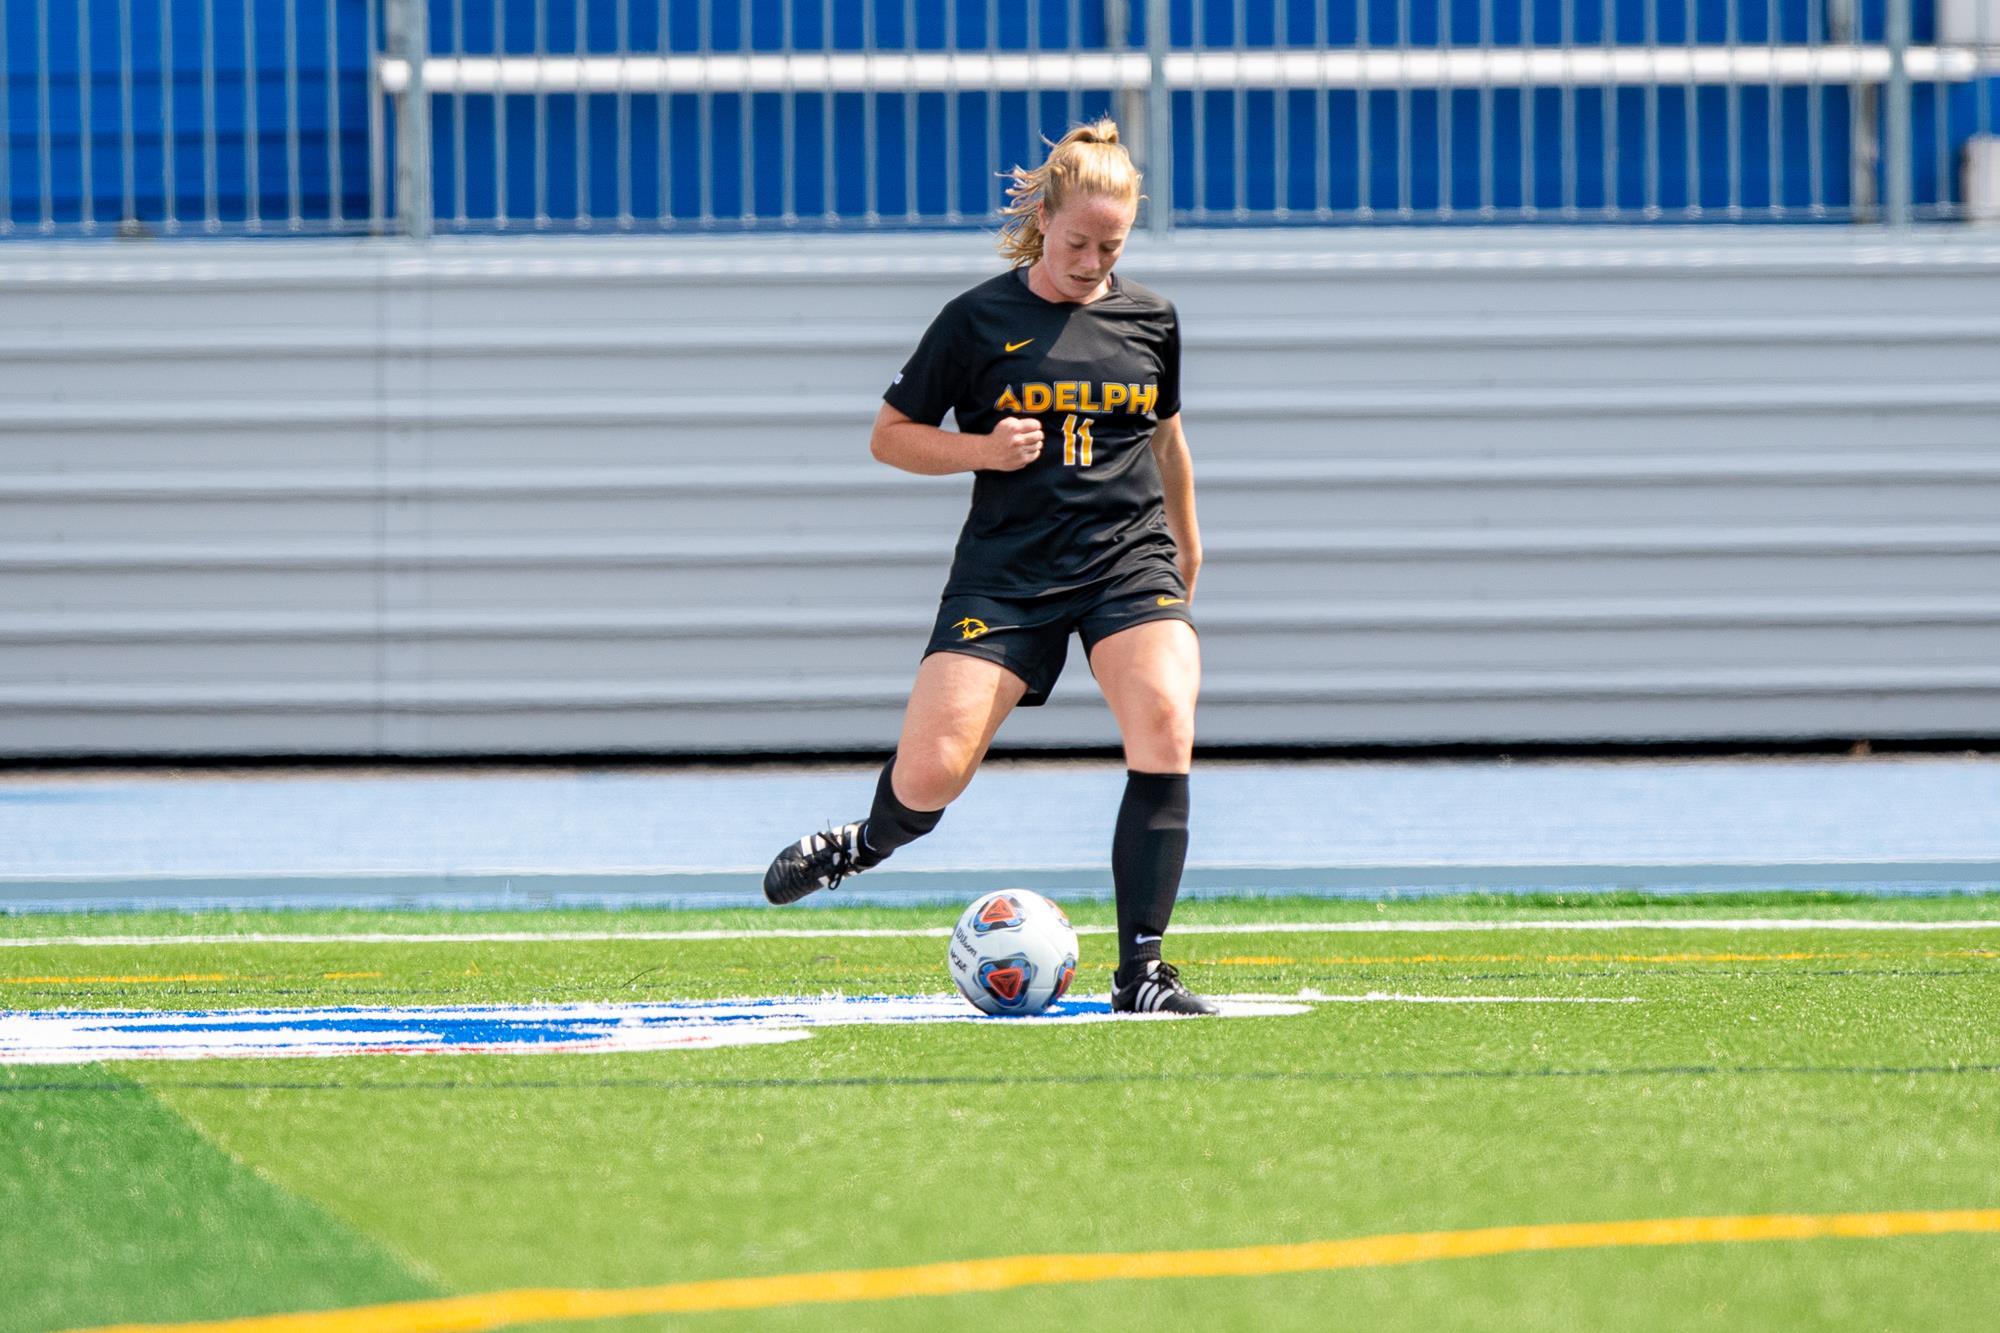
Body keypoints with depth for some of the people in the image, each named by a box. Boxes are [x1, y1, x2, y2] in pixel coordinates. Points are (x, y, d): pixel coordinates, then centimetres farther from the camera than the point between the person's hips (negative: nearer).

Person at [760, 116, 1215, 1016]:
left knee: (1165, 731, -23)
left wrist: (1186, 541, 35)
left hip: (1130, 560, 2)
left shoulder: (1150, 320, 8)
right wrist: (982, 450, -12)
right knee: (929, 773, -13)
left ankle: (1140, 970, -14)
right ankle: (873, 841, 26)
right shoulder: (978, 320, -1)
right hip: (1006, 567, -2)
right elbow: (890, 436, 5)